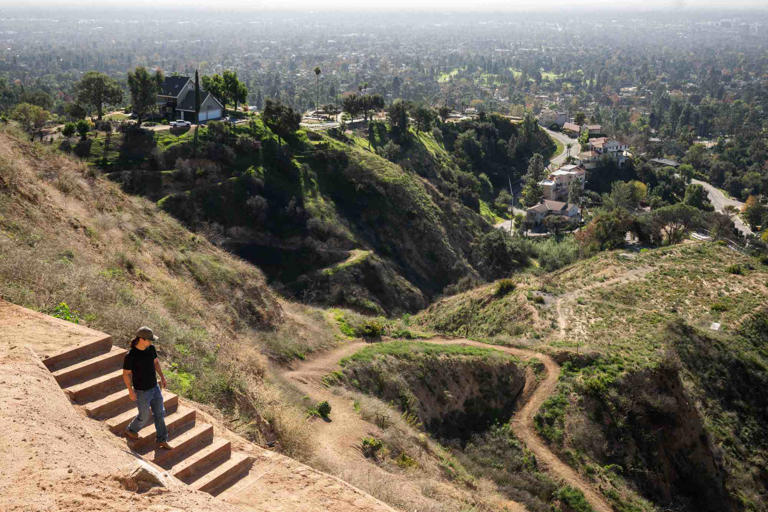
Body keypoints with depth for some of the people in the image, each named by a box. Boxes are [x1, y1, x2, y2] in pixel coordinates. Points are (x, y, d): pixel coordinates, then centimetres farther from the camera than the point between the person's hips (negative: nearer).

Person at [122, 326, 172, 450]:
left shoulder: (151, 348, -8)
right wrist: (130, 391, -16)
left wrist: (162, 377, 9)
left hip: (154, 387, 6)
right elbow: (126, 374, -16)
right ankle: (131, 430, 43)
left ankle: (161, 440, 25)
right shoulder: (130, 356, -26)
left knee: (160, 414, 12)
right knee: (144, 417, 12)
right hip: (141, 392, -6)